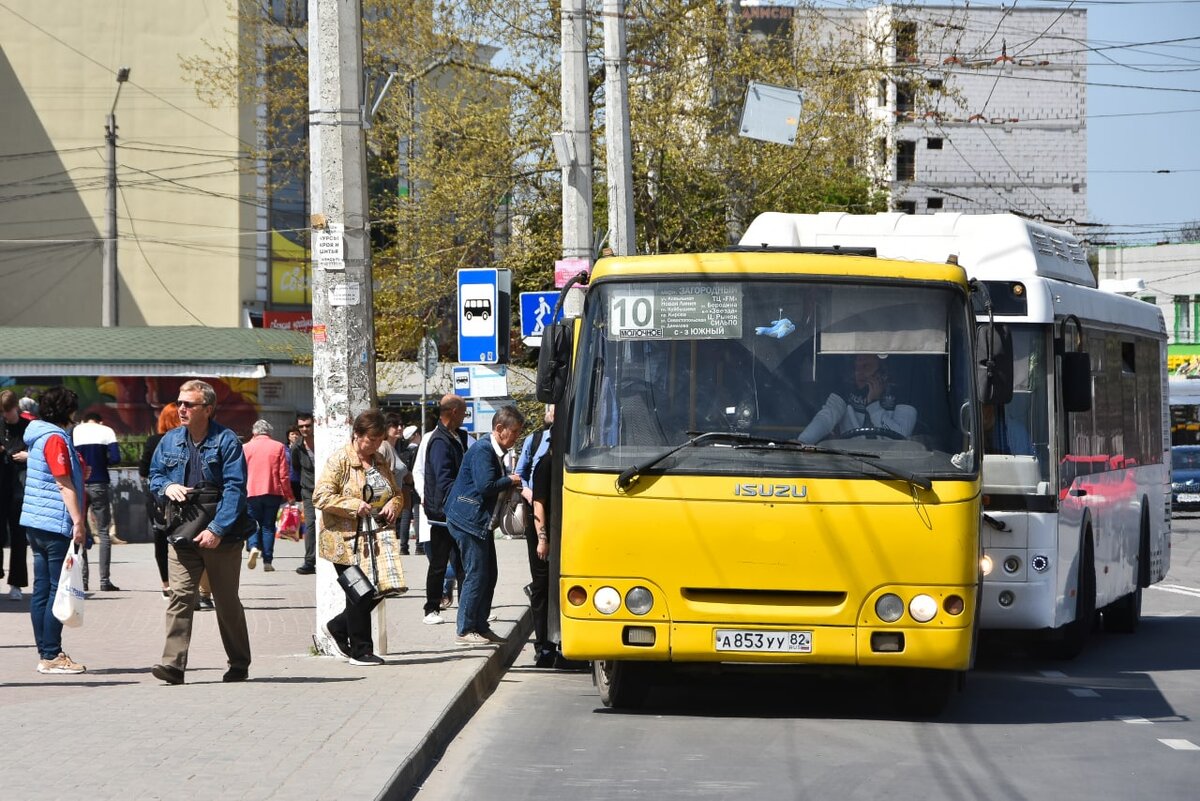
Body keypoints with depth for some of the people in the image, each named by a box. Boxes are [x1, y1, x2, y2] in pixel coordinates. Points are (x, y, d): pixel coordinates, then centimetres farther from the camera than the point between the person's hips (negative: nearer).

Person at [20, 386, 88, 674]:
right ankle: (51, 656, -6)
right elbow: (65, 485, -17)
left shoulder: (39, 437, 16)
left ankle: (45, 652, 13)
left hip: (36, 525, 10)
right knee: (58, 590, -6)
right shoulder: (55, 439, -13)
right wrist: (78, 522, -17)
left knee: (42, 589, 10)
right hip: (56, 526, -10)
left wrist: (79, 473, 12)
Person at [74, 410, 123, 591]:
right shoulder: (106, 431, 3)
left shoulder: (74, 431, 6)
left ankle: (82, 578, 3)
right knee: (104, 532, 3)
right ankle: (105, 580, -2)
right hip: (99, 485, -1)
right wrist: (101, 462, 11)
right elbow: (115, 458, -8)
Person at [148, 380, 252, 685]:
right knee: (180, 595, -11)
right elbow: (154, 475, 19)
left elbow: (235, 489, -13)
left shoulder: (226, 441, -6)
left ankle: (239, 665, 20)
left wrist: (217, 530, -21)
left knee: (227, 601, 7)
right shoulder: (170, 441, 9)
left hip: (221, 537, -3)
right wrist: (166, 486, -6)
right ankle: (173, 663, -18)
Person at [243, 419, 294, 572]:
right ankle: (267, 562, 1)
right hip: (273, 492, 0)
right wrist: (288, 495, 8)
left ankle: (253, 547, -20)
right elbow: (283, 474, 1)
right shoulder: (278, 447, 2)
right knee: (268, 526, 6)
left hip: (251, 492, 0)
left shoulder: (246, 447, 3)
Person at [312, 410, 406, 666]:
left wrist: (393, 504, -2)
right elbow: (321, 496, -16)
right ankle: (360, 650, 8)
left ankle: (338, 627, 26)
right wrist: (354, 505, -25)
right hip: (346, 540, -7)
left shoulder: (381, 462, 13)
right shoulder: (339, 461, -10)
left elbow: (398, 493, 22)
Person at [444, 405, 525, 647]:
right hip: (469, 520, -11)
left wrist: (512, 486, 5)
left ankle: (480, 627, 20)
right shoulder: (482, 449, -17)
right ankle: (465, 631, -2)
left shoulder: (496, 451, 15)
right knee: (476, 575, -8)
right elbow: (486, 486, -25)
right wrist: (510, 481, -11)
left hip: (481, 521, 11)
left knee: (488, 575, 13)